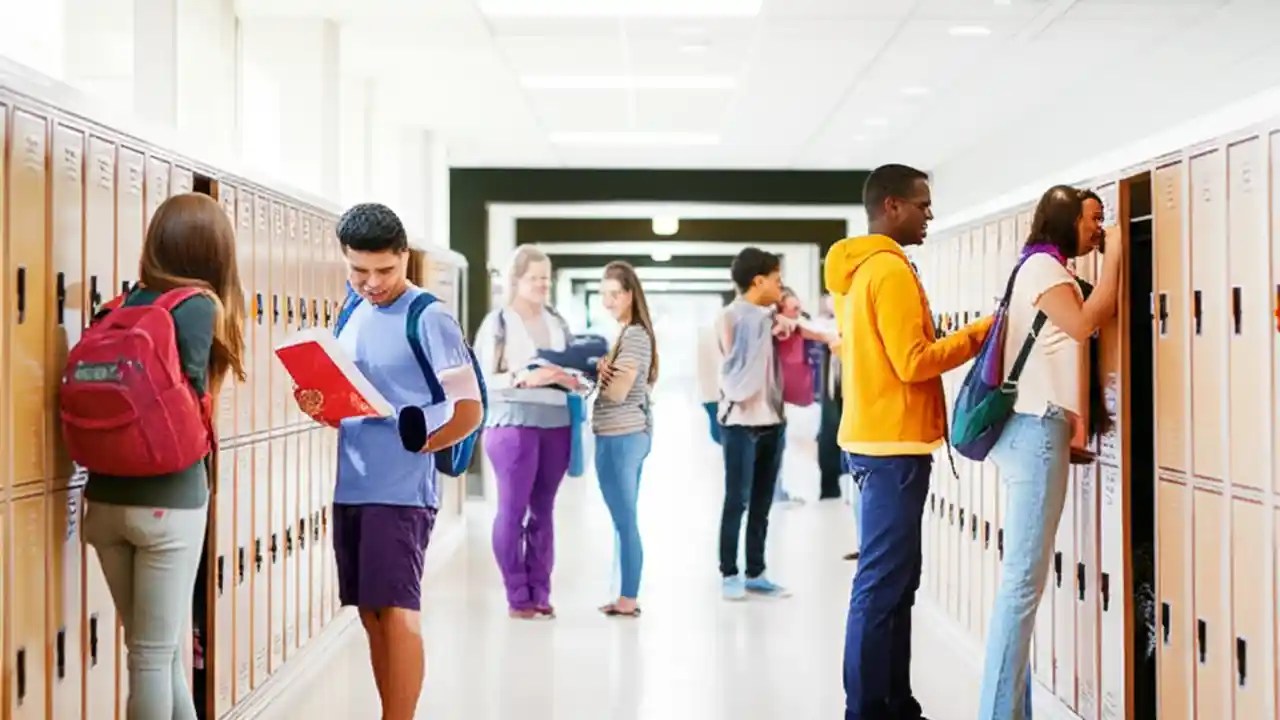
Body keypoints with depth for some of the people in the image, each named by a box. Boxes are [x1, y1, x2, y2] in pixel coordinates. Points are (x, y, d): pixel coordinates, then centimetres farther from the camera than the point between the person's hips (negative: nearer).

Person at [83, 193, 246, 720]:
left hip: (105, 496, 5)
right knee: (155, 656, 4)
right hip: (168, 499, -5)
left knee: (152, 649, 16)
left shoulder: (118, 308, 8)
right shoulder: (199, 305, -8)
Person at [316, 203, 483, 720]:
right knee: (372, 616, 11)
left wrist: (415, 448, -6)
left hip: (401, 491, -7)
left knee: (397, 613, -8)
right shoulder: (354, 309, 10)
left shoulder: (428, 318, -11)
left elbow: (469, 411, -13)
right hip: (350, 487, 7)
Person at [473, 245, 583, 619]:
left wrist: (569, 379, -6)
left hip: (556, 424, 5)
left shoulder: (557, 322, 12)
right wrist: (523, 379, -20)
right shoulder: (498, 322, -2)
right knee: (513, 510, -1)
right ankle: (517, 597, 5)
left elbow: (576, 373, 17)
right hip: (514, 424, -5)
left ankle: (540, 593, 15)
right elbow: (481, 379, -8)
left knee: (544, 510, 9)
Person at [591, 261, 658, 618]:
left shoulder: (633, 336, -14)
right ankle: (627, 597, 18)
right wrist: (598, 367, -3)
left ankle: (628, 599, 0)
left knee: (624, 521, -5)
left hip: (620, 437, -11)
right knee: (626, 520, 13)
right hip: (631, 434, 11)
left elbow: (617, 392, -19)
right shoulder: (632, 334, 17)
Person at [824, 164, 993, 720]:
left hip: (876, 439, 10)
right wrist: (980, 333, -9)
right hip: (893, 445, -10)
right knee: (883, 584, -6)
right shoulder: (890, 270, -14)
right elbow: (914, 363, -18)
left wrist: (966, 337, 12)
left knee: (894, 580, 13)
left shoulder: (857, 269, 16)